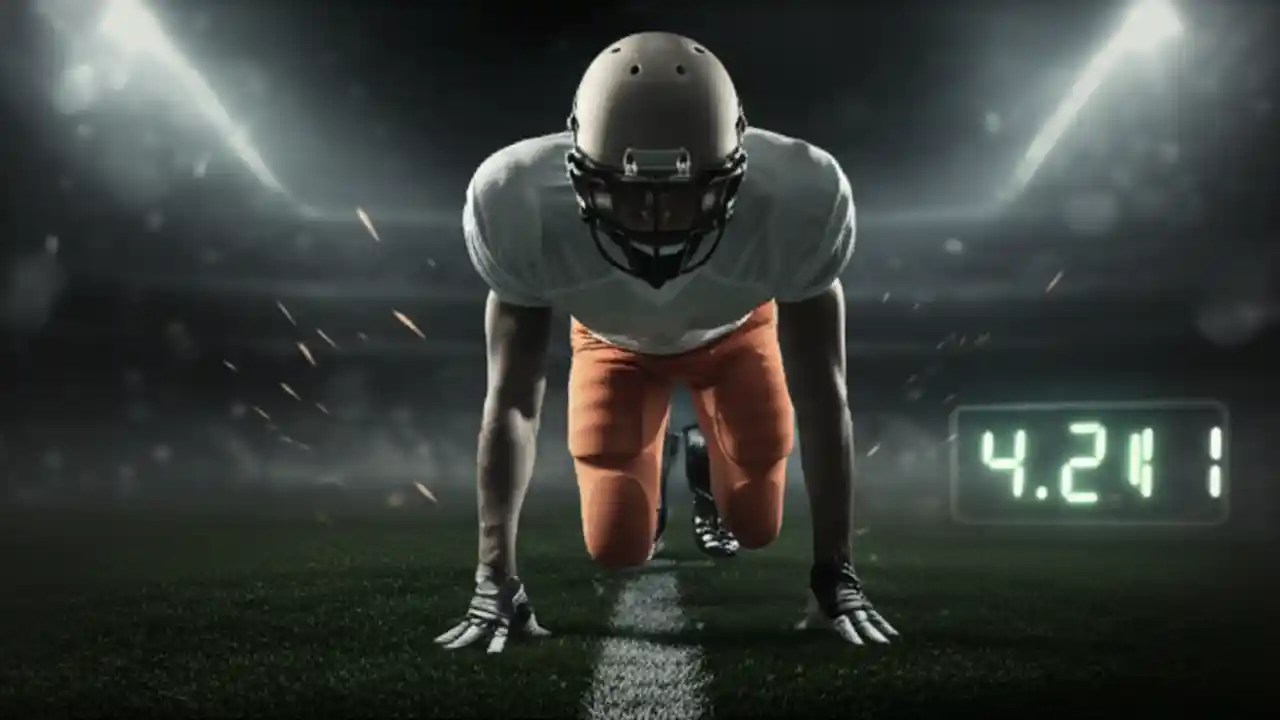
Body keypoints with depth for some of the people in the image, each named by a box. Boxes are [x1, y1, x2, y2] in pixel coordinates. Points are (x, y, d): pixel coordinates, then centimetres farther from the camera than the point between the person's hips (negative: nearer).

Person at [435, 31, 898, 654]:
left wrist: (835, 574, -27)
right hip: (615, 341, 0)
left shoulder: (795, 204, -42)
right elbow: (511, 403, -32)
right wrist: (496, 579, -31)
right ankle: (647, 471, 32)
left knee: (757, 529, 3)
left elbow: (822, 397, -31)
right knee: (616, 548, -3)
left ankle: (711, 464, 38)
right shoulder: (526, 209, -42)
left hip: (736, 331, 0)